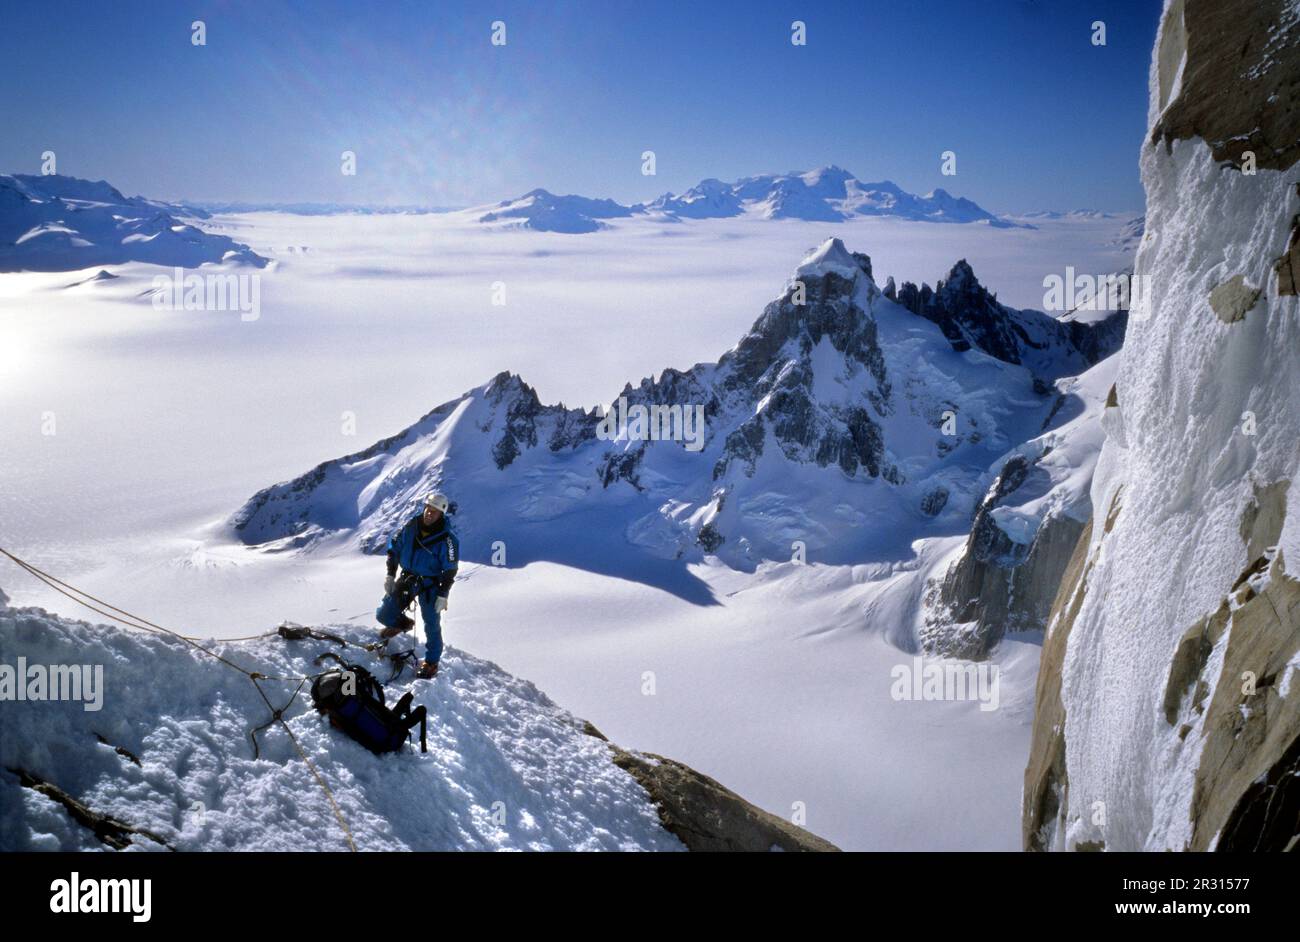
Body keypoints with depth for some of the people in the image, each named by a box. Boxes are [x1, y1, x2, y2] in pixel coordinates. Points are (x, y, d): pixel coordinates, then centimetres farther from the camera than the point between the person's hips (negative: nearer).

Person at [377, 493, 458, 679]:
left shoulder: (447, 539, -19)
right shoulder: (411, 525, -8)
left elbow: (450, 570, -13)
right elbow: (394, 547, 4)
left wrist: (443, 595, -13)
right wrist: (390, 575, 2)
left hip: (430, 585, -4)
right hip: (407, 578, 4)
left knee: (431, 625, 4)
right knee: (384, 615, 4)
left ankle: (431, 663, 22)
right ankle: (402, 624, 37)